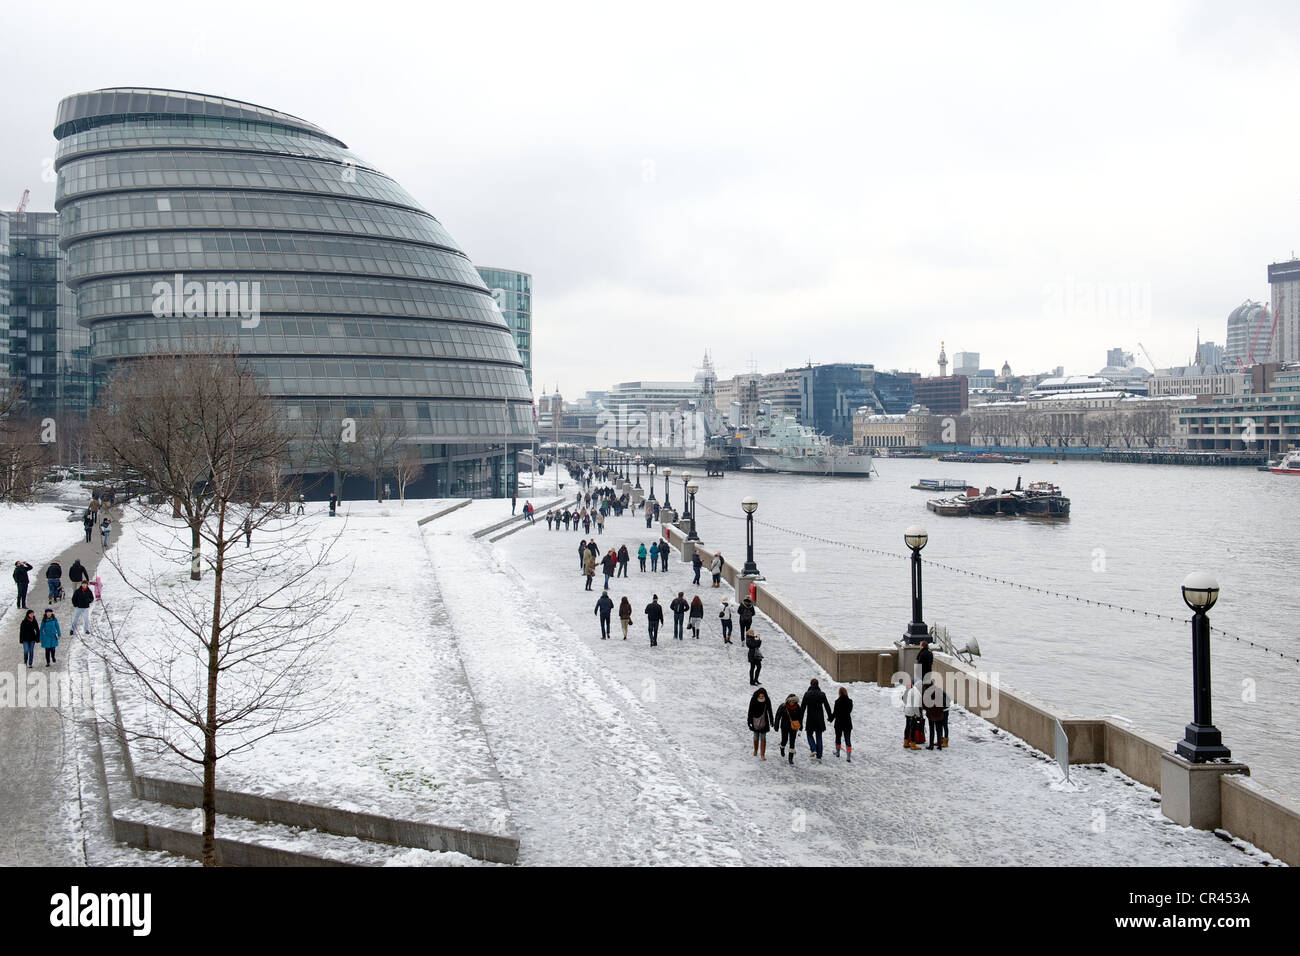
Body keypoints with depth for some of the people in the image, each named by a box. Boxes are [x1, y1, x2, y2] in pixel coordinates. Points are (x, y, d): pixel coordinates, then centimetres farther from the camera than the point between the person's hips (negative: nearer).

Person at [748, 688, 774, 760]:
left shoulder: (767, 701, -10)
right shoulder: (753, 700, -12)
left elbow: (770, 711, 3)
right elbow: (750, 711, -6)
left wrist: (771, 721, 9)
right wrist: (749, 721, -6)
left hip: (764, 721, 0)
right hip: (755, 721, 0)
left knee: (763, 738, -1)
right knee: (756, 736, 12)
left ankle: (762, 754, 5)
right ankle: (755, 751, 33)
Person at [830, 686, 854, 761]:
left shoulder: (838, 701, -15)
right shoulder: (850, 701, -3)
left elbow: (835, 713, -10)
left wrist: (831, 719, 7)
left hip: (839, 723, -2)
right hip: (848, 723, 2)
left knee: (838, 737, 19)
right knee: (848, 739, 1)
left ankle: (837, 752, 34)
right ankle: (849, 756, -9)